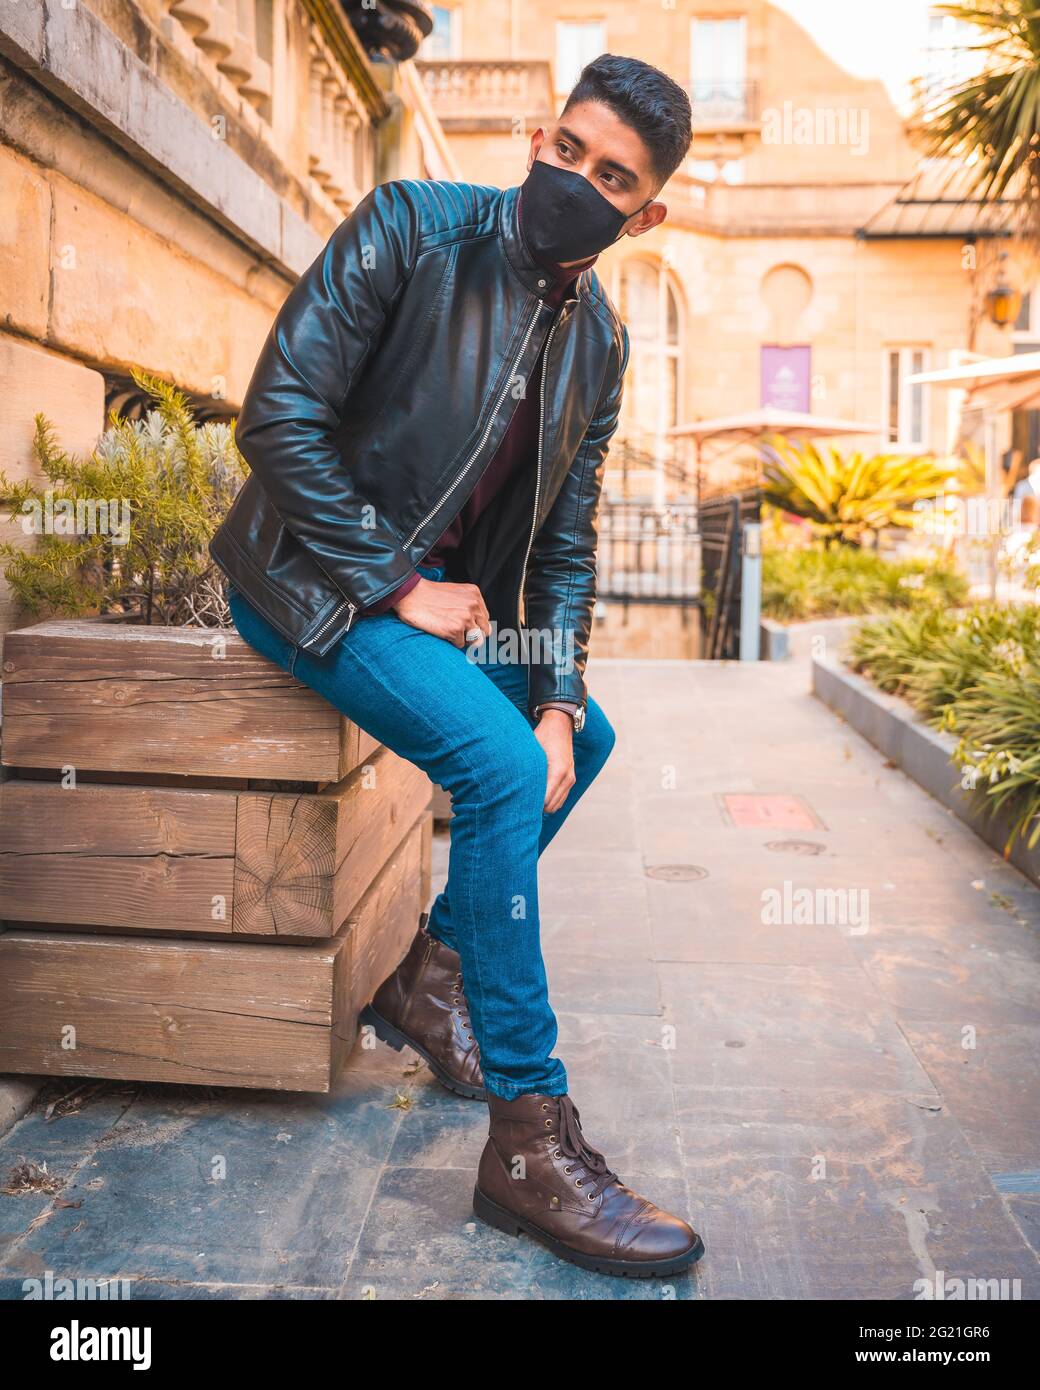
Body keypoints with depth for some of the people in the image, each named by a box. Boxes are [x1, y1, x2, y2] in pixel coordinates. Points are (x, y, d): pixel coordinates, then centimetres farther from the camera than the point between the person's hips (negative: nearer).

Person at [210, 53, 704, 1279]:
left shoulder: (598, 337, 5)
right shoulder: (410, 227, -13)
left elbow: (565, 535, 7)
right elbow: (279, 411, -20)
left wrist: (558, 697, -4)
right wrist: (396, 588, -21)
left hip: (438, 586, 8)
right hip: (315, 571, -7)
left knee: (582, 740, 9)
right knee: (502, 764, -25)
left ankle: (428, 972, 18)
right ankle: (528, 1140, -16)